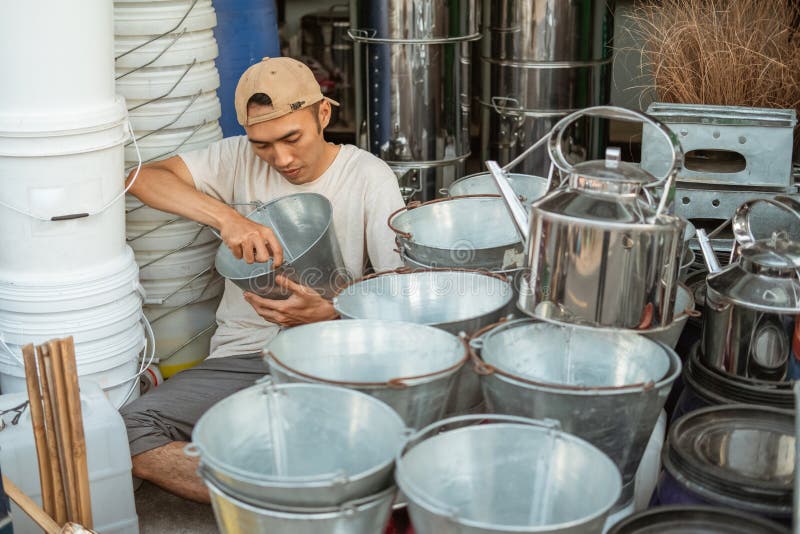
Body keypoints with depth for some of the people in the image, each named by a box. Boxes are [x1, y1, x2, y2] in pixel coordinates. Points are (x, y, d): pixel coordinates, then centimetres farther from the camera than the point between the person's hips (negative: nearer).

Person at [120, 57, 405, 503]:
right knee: (130, 431, -22)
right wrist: (226, 217, -24)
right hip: (243, 358, 2)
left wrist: (331, 315, -26)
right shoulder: (238, 158, 4)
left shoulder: (370, 177, -1)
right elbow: (143, 178, -8)